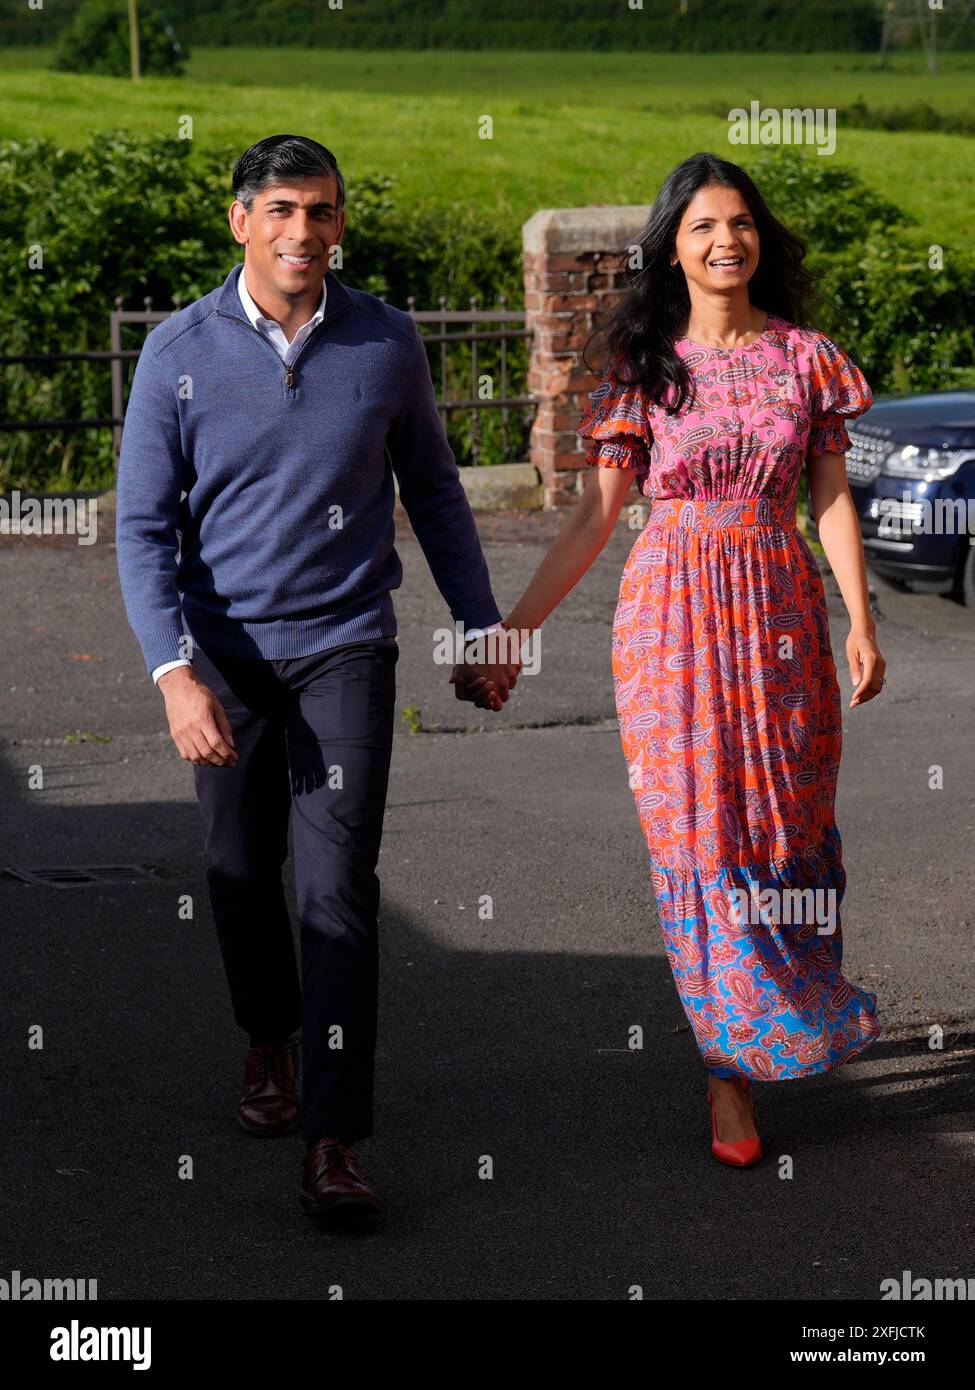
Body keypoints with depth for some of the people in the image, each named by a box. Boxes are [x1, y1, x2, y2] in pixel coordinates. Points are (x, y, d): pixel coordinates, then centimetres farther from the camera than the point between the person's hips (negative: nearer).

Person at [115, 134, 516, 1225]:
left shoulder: (385, 341, -1)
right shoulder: (180, 352, -6)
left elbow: (433, 491, 12)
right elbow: (143, 527, -6)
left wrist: (481, 625, 15)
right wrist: (175, 672, -17)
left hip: (345, 646, -1)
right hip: (225, 650, 1)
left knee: (338, 887, -9)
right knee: (241, 871, 14)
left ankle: (332, 1144, -9)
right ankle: (270, 1044, 42)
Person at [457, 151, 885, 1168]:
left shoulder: (805, 356, 5)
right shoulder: (645, 368, 2)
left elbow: (833, 498, 4)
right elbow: (595, 516, 1)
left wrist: (860, 619, -5)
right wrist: (511, 629, -4)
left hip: (780, 610, 1)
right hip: (673, 612, -1)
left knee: (785, 818, 6)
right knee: (699, 835, -1)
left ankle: (798, 1022, 27)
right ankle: (730, 1066, 7)